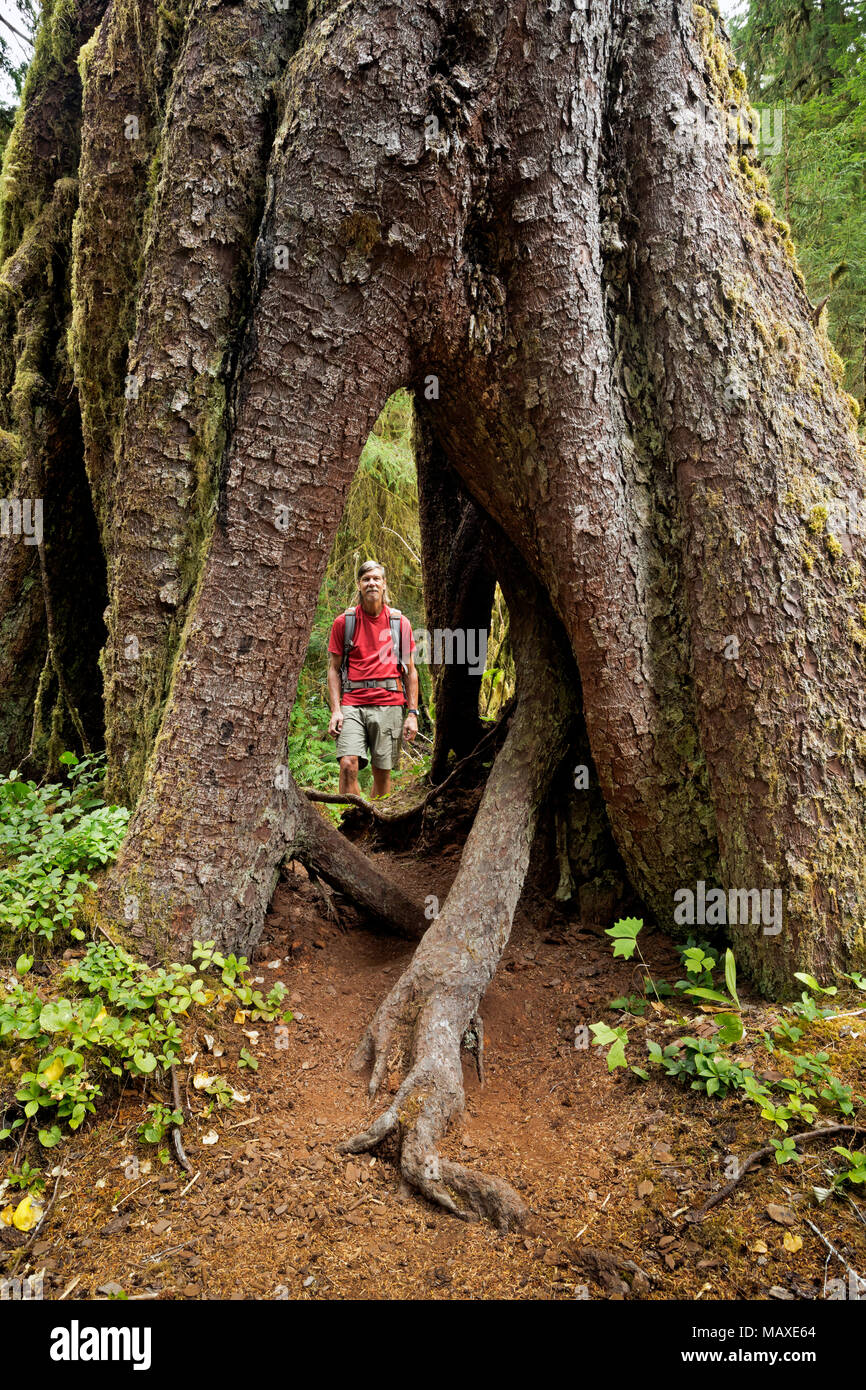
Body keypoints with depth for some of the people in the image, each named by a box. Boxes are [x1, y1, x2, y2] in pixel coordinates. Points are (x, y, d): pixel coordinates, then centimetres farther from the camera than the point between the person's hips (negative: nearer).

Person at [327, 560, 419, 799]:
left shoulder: (400, 622, 9)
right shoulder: (343, 622, 7)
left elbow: (410, 671, 11)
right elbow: (334, 669, 8)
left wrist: (413, 713, 3)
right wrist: (335, 710, -4)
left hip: (389, 704, 1)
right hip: (352, 704, -1)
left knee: (382, 771, 4)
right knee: (348, 764, -16)